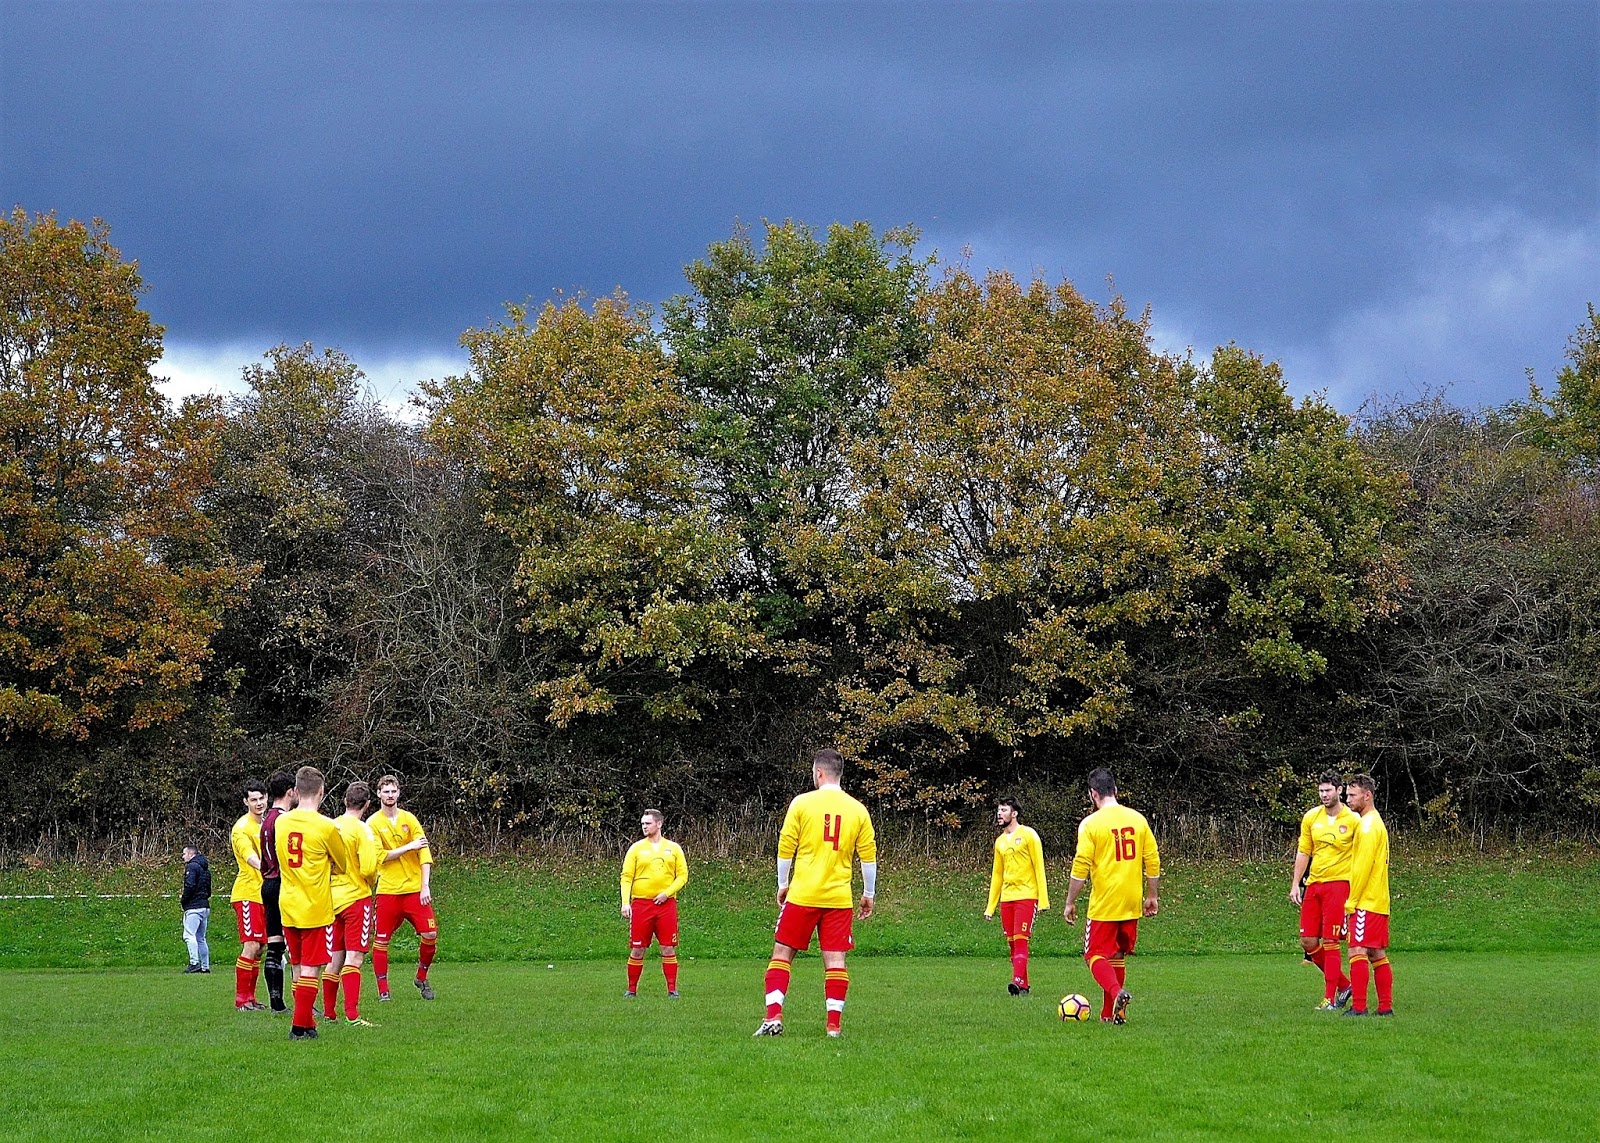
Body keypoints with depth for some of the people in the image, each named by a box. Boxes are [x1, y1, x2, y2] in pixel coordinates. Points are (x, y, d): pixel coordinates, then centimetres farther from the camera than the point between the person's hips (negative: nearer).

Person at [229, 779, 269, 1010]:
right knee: (251, 946, -12)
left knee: (258, 947, 10)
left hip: (262, 894, 8)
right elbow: (250, 857, -29)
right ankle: (241, 999, -8)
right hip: (248, 893, -8)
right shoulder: (242, 828, -12)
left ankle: (250, 997, 16)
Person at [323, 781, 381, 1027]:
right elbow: (368, 869, -18)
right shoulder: (362, 830, -12)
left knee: (335, 957, 14)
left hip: (333, 899, 6)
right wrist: (373, 881, 3)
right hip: (356, 897, -6)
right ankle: (352, 1014, -15)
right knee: (354, 956, -8)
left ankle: (328, 1012, 20)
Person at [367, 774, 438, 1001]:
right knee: (381, 940, -2)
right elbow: (380, 856, -10)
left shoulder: (410, 819, 5)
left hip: (415, 888, 2)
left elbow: (424, 853, 0)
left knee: (430, 934, -5)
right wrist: (409, 847, -13)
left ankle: (421, 978, 17)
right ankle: (383, 988, 9)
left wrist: (425, 886, -9)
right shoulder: (373, 823, 0)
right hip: (388, 890, -2)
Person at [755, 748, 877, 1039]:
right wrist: (868, 894, 15)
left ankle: (773, 1017, -6)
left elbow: (785, 849, -1)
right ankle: (834, 1023, 0)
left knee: (781, 954, 5)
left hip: (802, 895, -2)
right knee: (835, 960, 4)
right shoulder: (858, 810, 4)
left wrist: (783, 884, 12)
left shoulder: (802, 803, -2)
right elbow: (869, 856, 6)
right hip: (839, 898, 2)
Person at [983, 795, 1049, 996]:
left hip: (1026, 896, -6)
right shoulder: (1000, 841, 17)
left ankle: (1018, 981, -24)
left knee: (1020, 940, -15)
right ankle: (1023, 986, 8)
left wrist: (1043, 899, -11)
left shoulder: (1028, 835, -2)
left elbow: (1039, 867, -5)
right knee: (1012, 942, 3)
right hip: (1006, 897, 6)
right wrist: (990, 906, 16)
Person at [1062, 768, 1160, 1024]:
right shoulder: (1137, 819, 4)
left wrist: (1070, 903, -2)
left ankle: (1117, 993, -25)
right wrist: (1152, 896, 17)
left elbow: (1080, 868, -11)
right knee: (1118, 956, 16)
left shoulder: (1090, 824, -9)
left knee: (1095, 955, 1)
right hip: (1131, 904, 5)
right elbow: (1153, 861, 7)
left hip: (1103, 906, -5)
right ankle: (1111, 1013, 18)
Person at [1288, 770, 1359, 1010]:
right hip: (1313, 883, 5)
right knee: (1307, 941, 3)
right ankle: (1343, 984, 19)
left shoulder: (1353, 820, -5)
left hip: (1338, 883, -5)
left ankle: (1330, 998, -2)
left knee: (1330, 942, -9)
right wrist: (1295, 884, 9)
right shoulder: (1311, 817, 8)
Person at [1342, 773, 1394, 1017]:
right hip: (1378, 903, 10)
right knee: (1377, 955, 10)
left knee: (1358, 952, -11)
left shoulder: (1368, 825, -13)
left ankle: (1358, 1007, -14)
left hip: (1366, 903, -10)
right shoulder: (1376, 822, 19)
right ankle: (1386, 1007, 11)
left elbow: (1362, 867, -17)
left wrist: (1351, 902, -14)